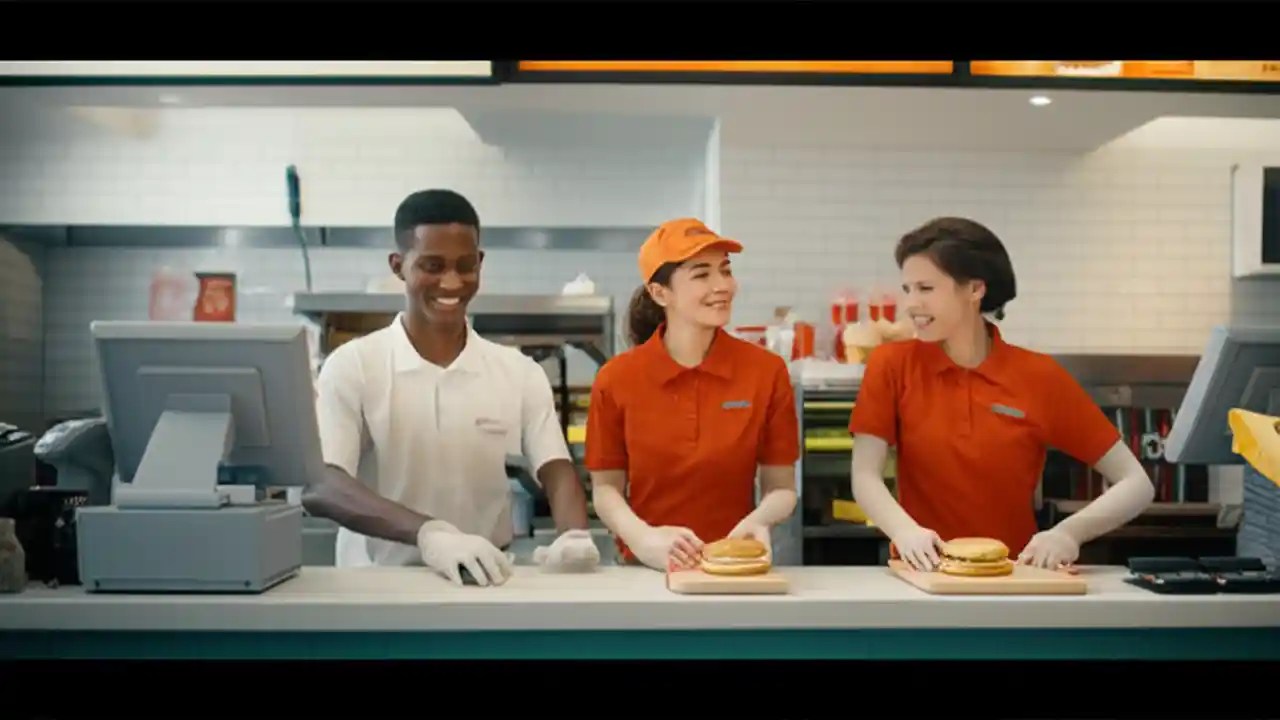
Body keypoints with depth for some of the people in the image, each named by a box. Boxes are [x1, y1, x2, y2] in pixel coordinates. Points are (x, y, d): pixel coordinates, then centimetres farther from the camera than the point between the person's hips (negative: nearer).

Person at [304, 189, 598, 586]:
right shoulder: (352, 366, -1)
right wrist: (427, 532, -29)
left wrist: (575, 535, -23)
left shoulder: (521, 373, 7)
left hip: (485, 583, 2)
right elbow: (318, 487, -12)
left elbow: (556, 470, 0)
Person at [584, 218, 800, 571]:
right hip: (648, 568, 0)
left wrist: (759, 520, -16)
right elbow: (606, 488, 4)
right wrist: (644, 538, -13)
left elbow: (781, 487, 4)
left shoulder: (767, 371, -2)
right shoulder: (616, 378, -2)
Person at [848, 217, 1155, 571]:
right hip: (923, 573, 1)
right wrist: (905, 531, -29)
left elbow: (1137, 485, -3)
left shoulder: (1039, 376, -4)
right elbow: (865, 477, -10)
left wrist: (1069, 532, -20)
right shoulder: (891, 364, -2)